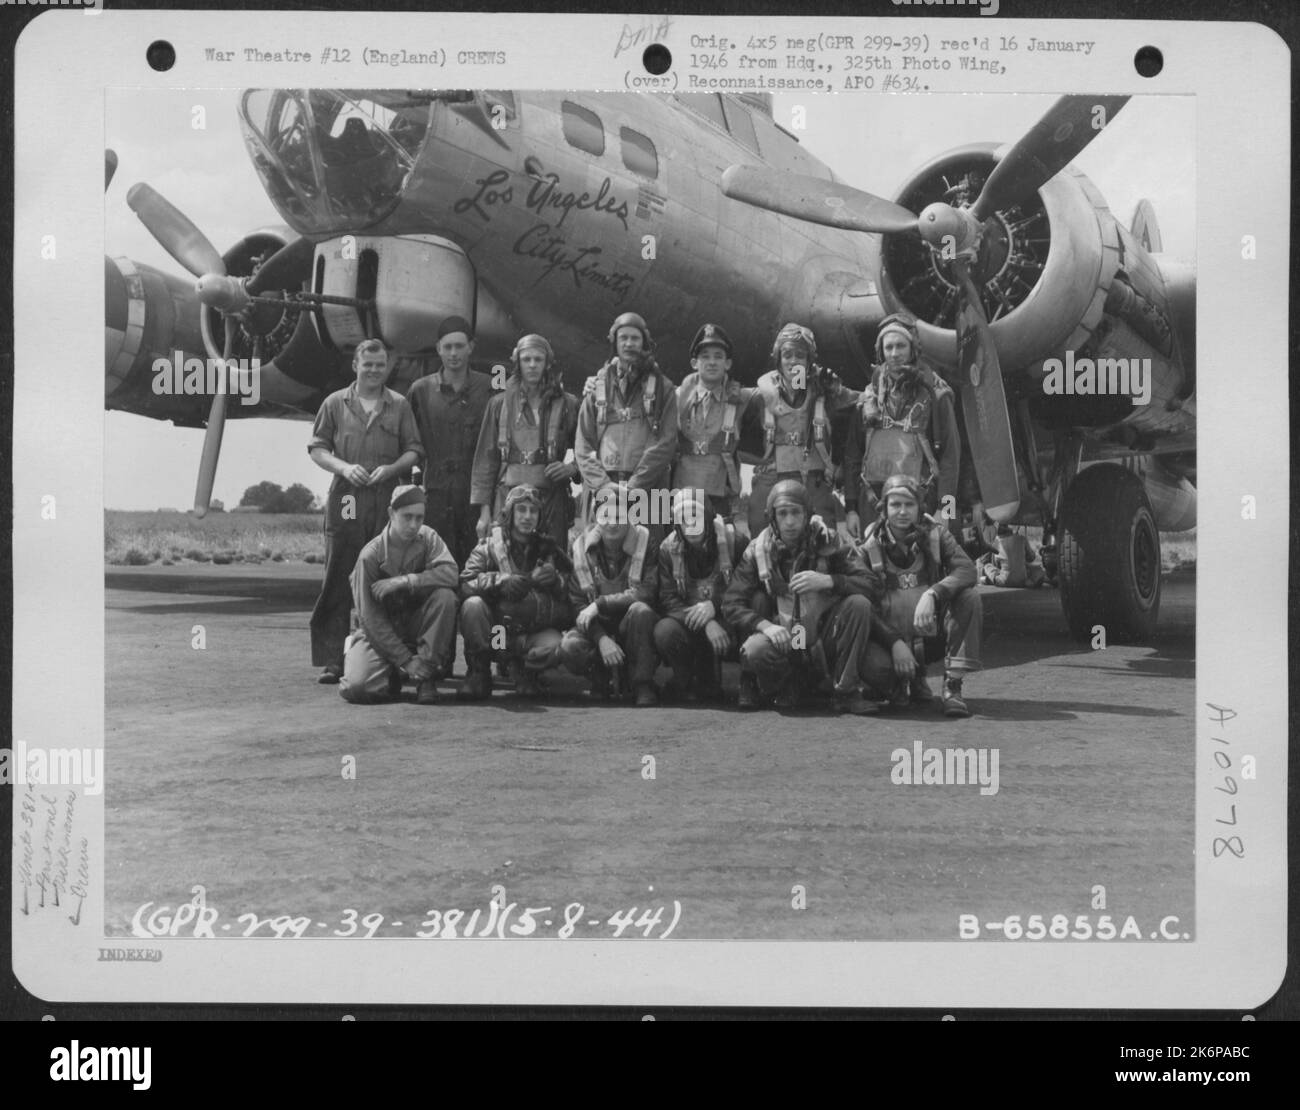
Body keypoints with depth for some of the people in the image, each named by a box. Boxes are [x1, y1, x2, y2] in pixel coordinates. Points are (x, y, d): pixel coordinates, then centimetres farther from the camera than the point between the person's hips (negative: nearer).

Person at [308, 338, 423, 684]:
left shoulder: (399, 406, 12)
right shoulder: (335, 404, 11)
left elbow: (413, 450, 11)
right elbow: (316, 448, 9)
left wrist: (392, 468, -8)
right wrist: (344, 467, -8)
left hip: (387, 498, 1)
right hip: (345, 498, -1)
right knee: (338, 578, -3)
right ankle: (333, 659, -2)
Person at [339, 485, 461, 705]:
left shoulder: (428, 538, -5)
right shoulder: (371, 555, -15)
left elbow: (450, 573, -23)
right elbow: (371, 619, -16)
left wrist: (402, 582, -30)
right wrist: (405, 660, -22)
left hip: (416, 624, 2)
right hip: (380, 632, -2)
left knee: (444, 595, -27)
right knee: (357, 687, -26)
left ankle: (428, 676, -18)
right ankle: (394, 675, 11)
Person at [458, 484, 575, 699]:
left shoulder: (549, 550, 7)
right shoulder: (489, 545, 1)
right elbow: (465, 583, -15)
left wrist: (556, 581, -17)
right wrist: (501, 581, -30)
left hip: (532, 631, 1)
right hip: (492, 630, -1)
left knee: (553, 645, -31)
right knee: (472, 604, -31)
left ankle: (526, 673, 7)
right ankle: (479, 674, -11)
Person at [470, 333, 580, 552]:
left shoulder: (567, 404, 7)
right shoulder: (499, 403, 9)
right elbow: (486, 458, 8)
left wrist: (572, 468, -7)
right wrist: (484, 510, 3)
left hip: (551, 496, 0)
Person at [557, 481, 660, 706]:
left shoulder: (645, 542, -8)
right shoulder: (581, 547, -3)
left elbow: (647, 592, -19)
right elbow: (577, 603, -6)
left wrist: (600, 604, -22)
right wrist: (601, 639, -21)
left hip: (632, 630, -2)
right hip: (596, 629, 2)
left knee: (641, 610, -34)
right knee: (570, 647, -29)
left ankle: (644, 685, -20)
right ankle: (602, 678, 5)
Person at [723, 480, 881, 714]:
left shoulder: (828, 541, -2)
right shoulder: (758, 550, 0)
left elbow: (874, 585, -11)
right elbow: (731, 604, -6)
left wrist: (828, 581, -27)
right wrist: (765, 625, -24)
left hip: (825, 642, 1)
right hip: (784, 639, -1)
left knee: (858, 604, -26)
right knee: (754, 651, -33)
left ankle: (847, 692, -13)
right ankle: (789, 685, 2)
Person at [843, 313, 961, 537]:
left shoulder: (933, 393, 3)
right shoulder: (870, 395, 13)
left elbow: (950, 451, -1)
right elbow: (852, 453, 13)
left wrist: (945, 507, -9)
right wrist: (850, 507, 7)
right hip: (872, 497, 3)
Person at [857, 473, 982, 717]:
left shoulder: (935, 534, 1)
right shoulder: (870, 546, -3)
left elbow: (967, 569, -17)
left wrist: (932, 594, -35)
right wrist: (895, 643, -23)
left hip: (934, 636, 1)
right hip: (891, 636, -1)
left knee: (970, 597, -25)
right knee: (871, 665, -34)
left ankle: (953, 686, -20)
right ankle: (908, 680, 4)